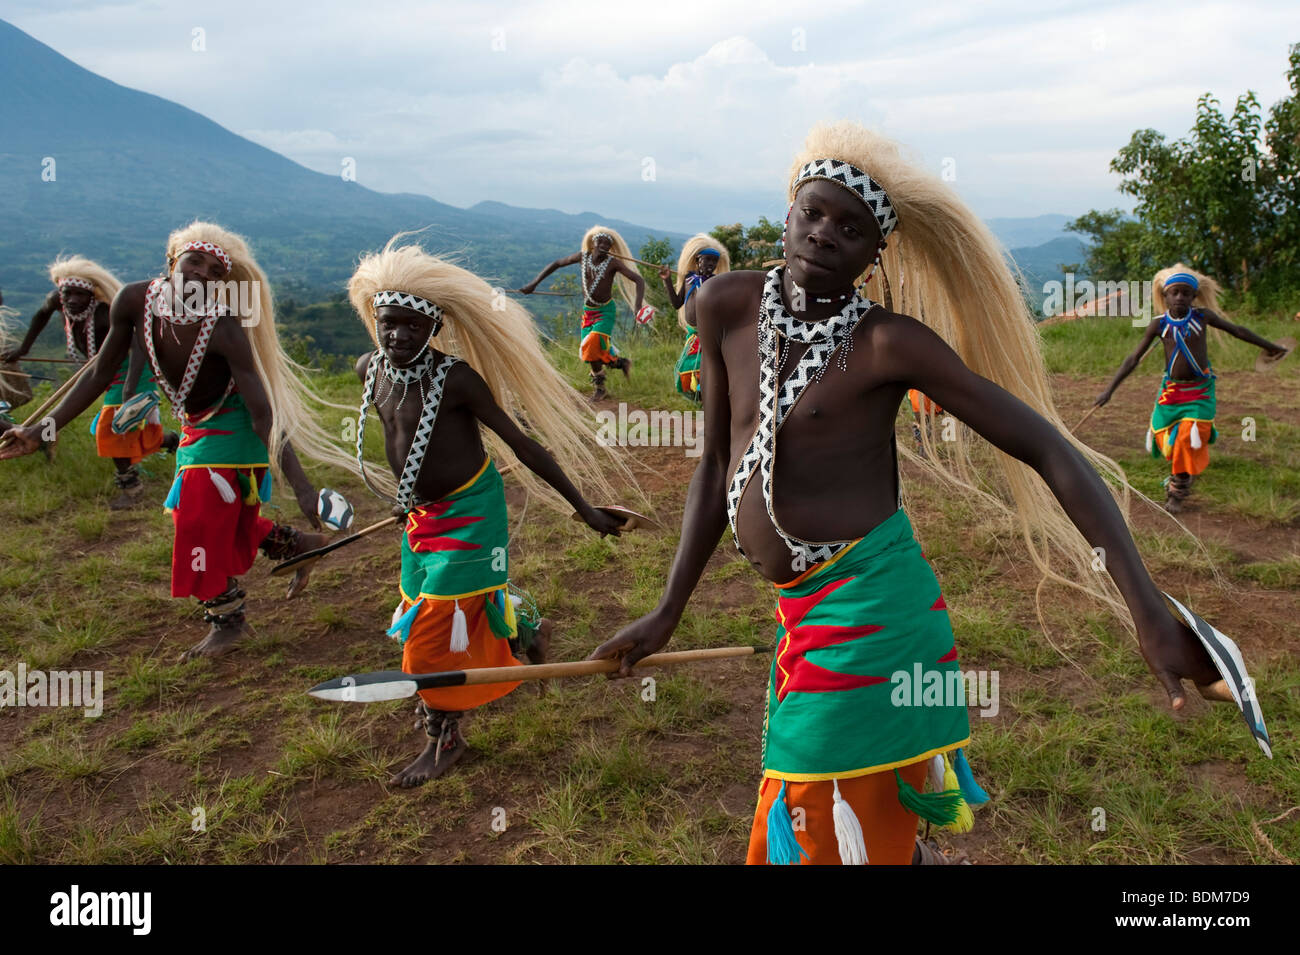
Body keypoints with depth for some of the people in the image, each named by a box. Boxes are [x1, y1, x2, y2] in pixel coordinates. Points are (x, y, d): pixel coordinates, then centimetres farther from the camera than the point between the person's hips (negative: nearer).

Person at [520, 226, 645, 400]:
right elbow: (556, 264, 7)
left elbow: (639, 280, -19)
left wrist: (637, 306, -34)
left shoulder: (613, 262, -16)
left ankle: (598, 385, 0)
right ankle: (621, 362, 27)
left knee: (593, 345, -22)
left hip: (605, 311, -5)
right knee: (592, 352, 2)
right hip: (588, 312, 5)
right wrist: (534, 283, 3)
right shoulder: (583, 257, -4)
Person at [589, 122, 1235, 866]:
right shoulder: (727, 306, 1)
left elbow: (1048, 449, -12)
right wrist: (668, 613, 10)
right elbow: (720, 462, 8)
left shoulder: (891, 343, -12)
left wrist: (1152, 614, -19)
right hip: (803, 613, 6)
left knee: (835, 834, 5)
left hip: (870, 606, -6)